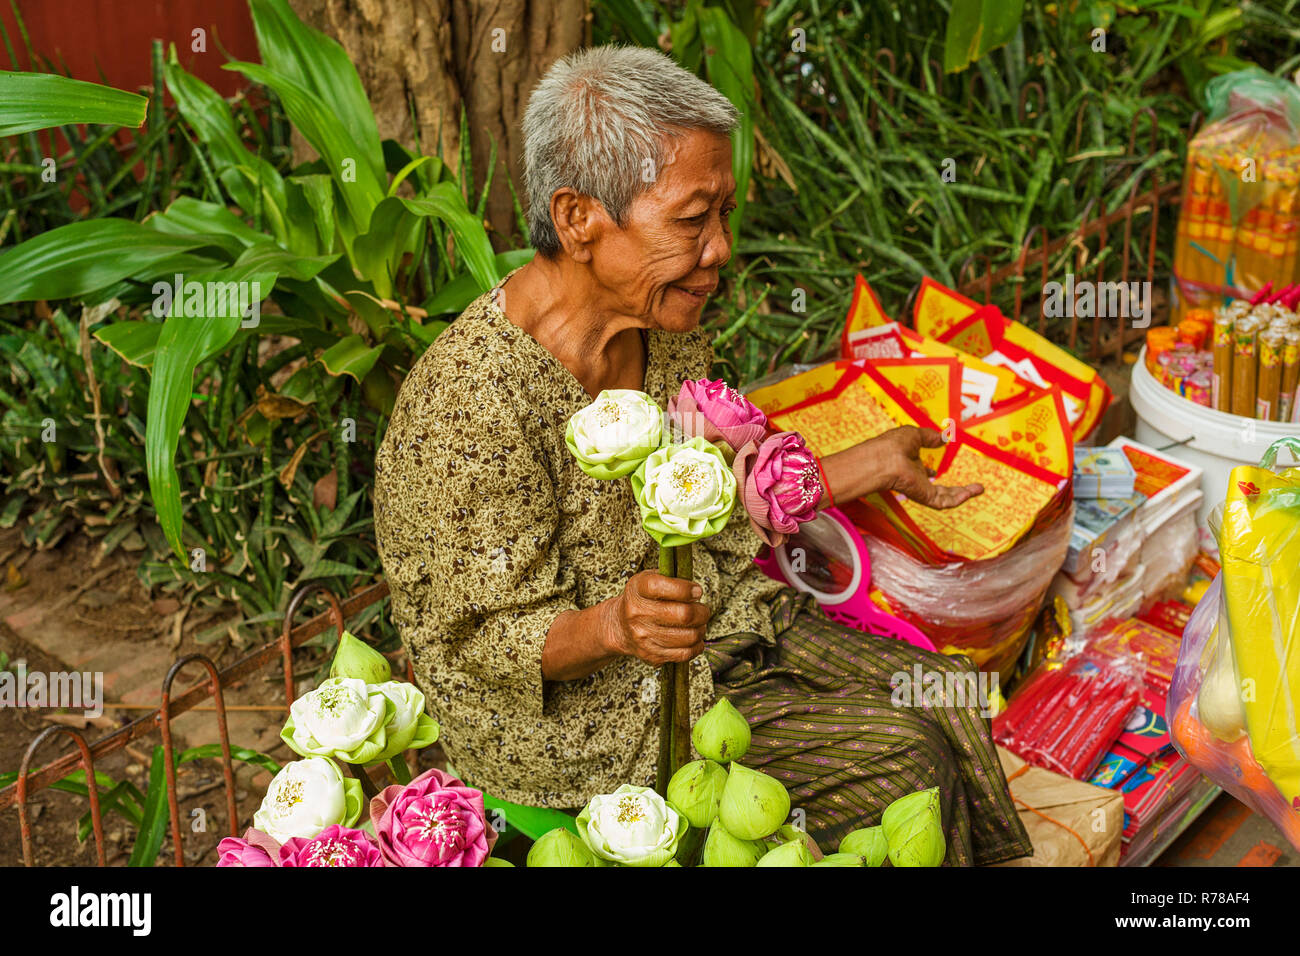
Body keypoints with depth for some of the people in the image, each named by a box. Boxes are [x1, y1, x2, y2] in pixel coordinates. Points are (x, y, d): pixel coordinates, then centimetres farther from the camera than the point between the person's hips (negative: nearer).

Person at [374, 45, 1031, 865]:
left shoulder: (671, 334, -1)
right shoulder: (475, 399, -28)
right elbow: (490, 642, -21)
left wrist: (869, 466, 16)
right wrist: (611, 627, -41)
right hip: (572, 713, -8)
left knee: (942, 695, 1)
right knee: (893, 761, -14)